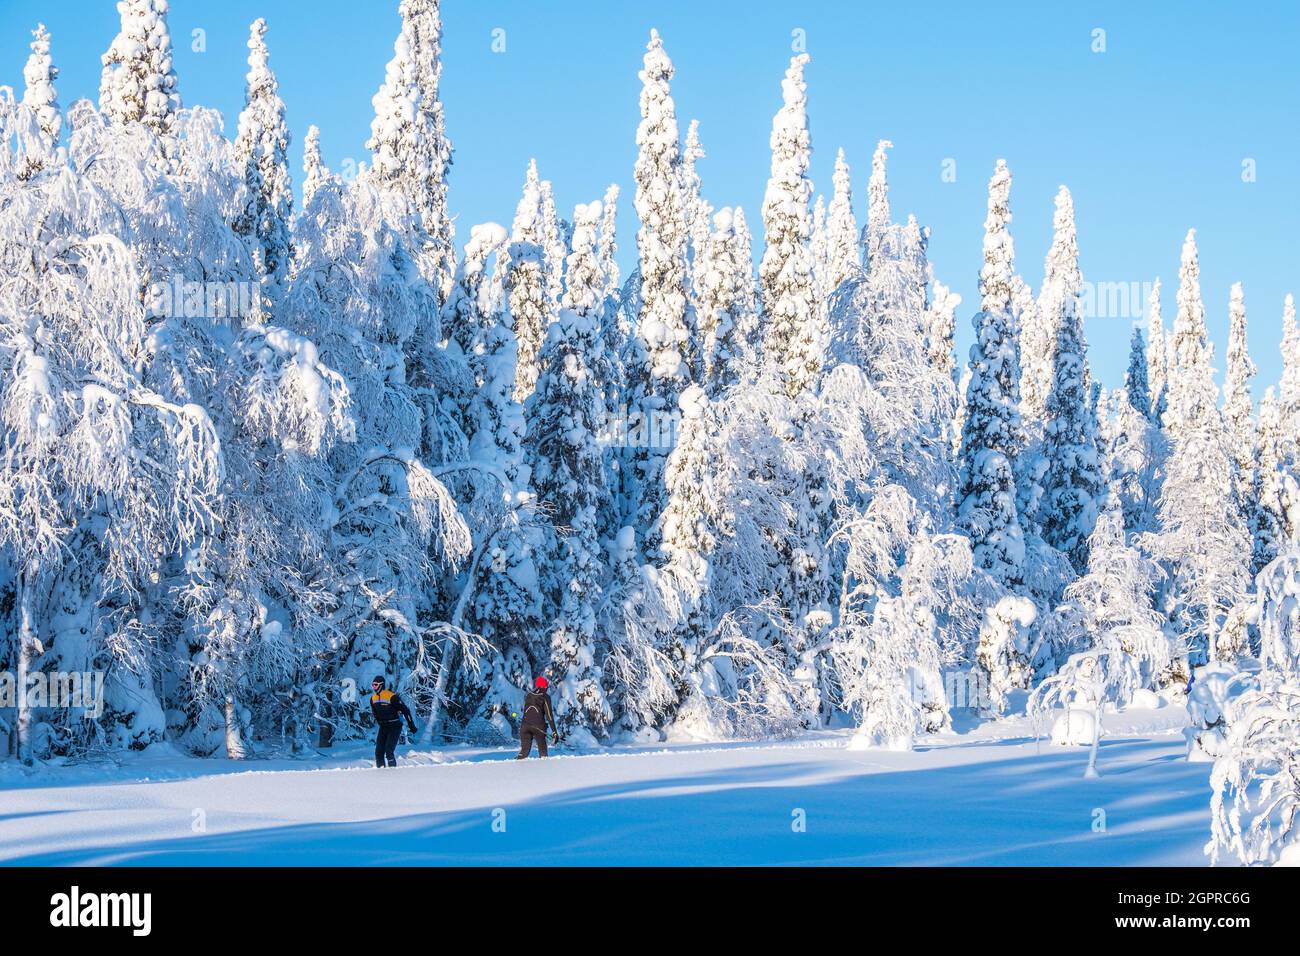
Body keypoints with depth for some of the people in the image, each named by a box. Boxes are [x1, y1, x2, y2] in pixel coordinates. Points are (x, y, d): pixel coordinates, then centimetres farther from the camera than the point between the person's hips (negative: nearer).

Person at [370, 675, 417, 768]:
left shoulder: (392, 696, -18)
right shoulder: (373, 698, 4)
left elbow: (405, 710, -13)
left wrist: (412, 726, -11)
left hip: (395, 727, -7)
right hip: (383, 728, 7)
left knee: (389, 751, -17)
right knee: (379, 752, 0)